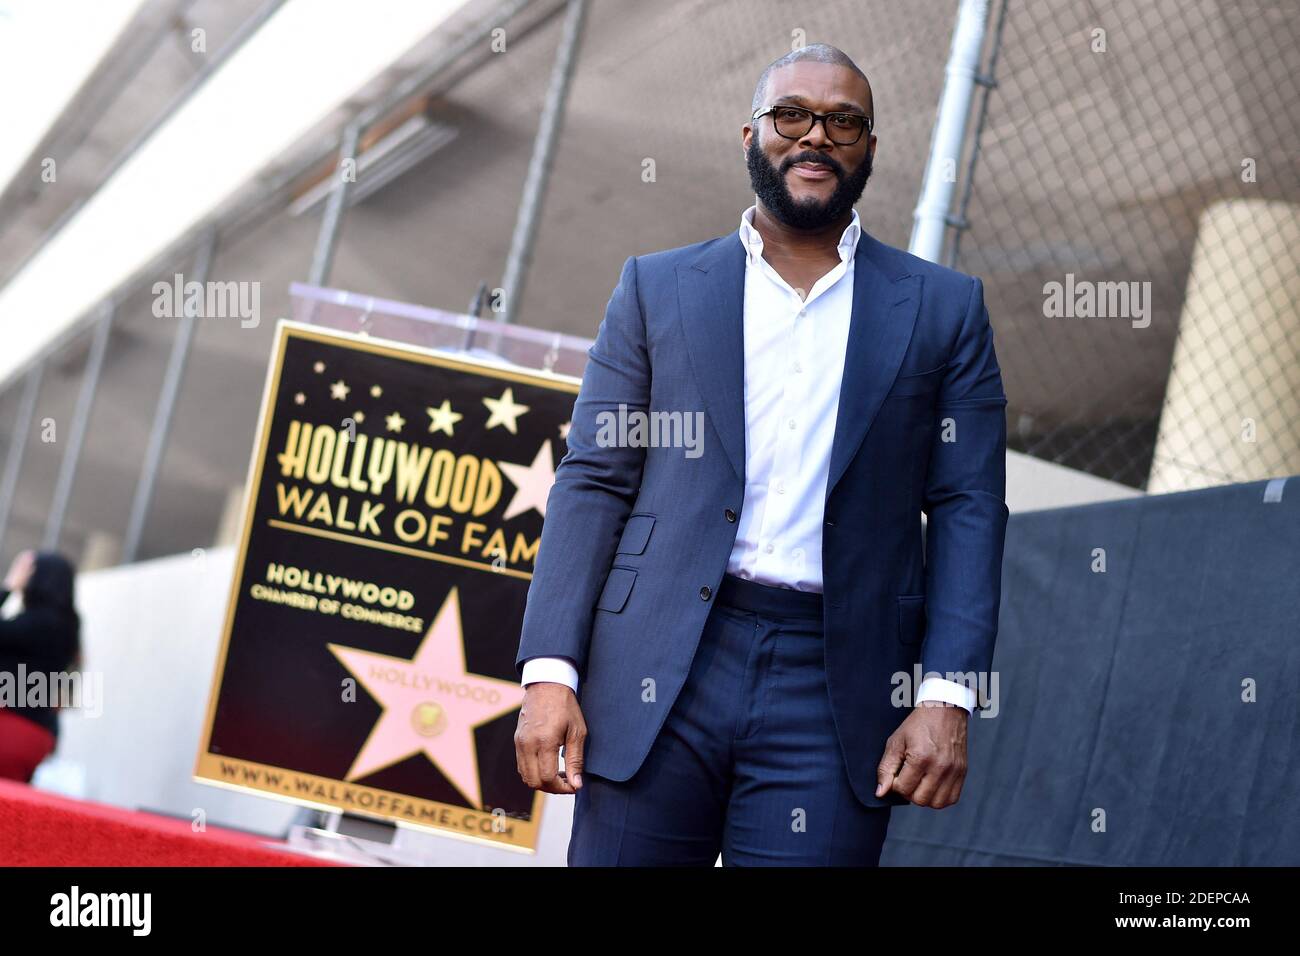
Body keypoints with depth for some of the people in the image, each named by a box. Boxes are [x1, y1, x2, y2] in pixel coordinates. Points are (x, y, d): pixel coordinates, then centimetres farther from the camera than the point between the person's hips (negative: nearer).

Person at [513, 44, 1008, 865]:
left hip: (835, 686, 0)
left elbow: (968, 508, 6)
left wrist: (947, 695, -6)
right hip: (658, 676, 1)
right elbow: (593, 483, 7)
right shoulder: (658, 289, 11)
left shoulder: (943, 308, 10)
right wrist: (550, 672, -4)